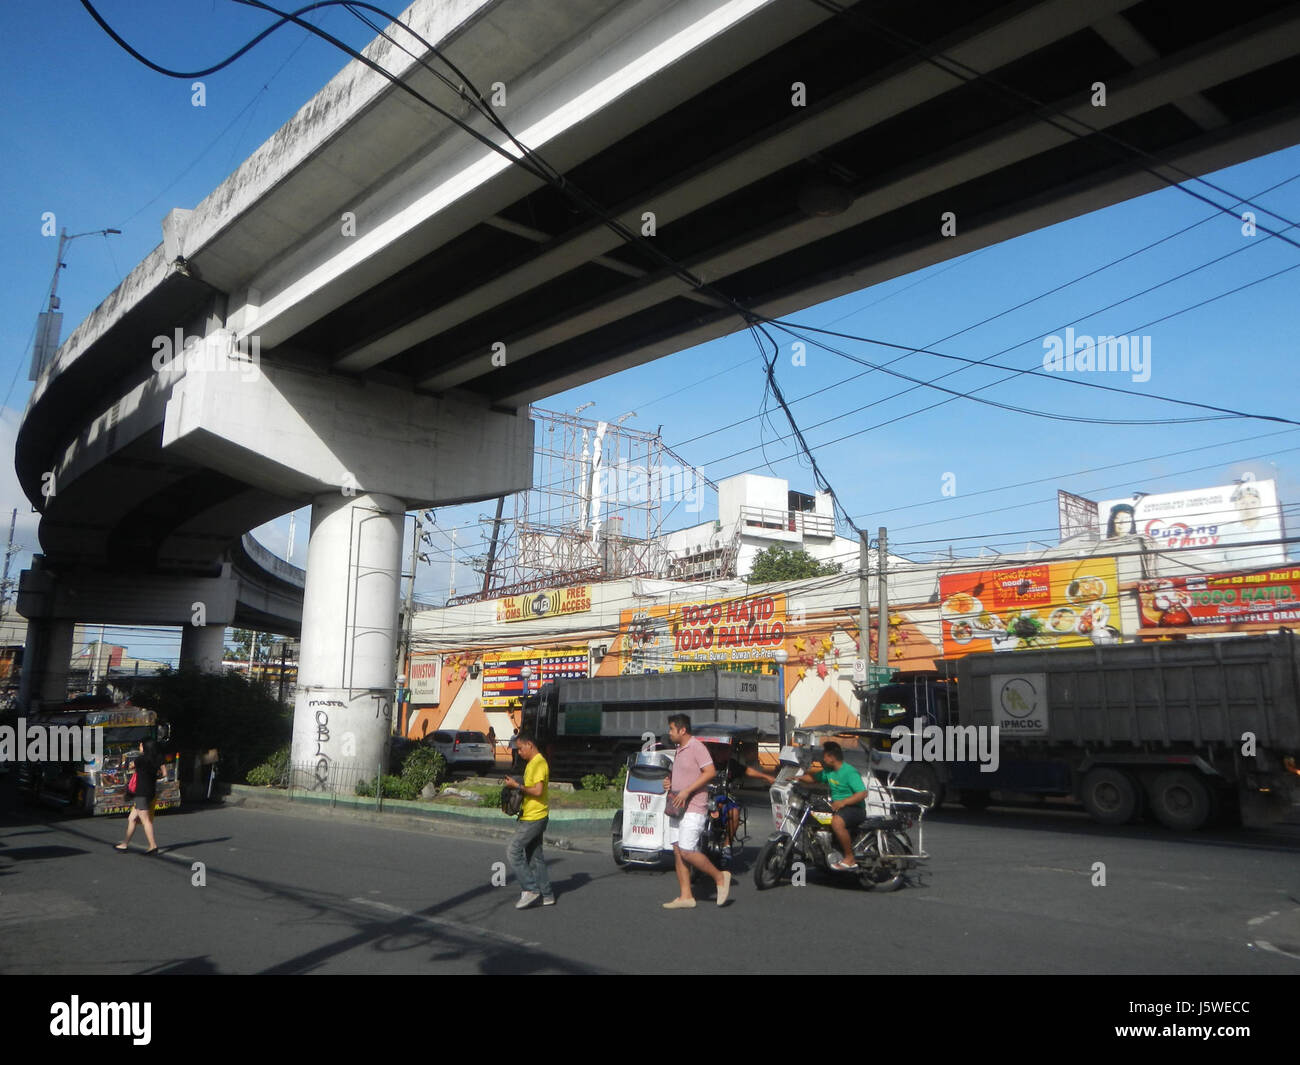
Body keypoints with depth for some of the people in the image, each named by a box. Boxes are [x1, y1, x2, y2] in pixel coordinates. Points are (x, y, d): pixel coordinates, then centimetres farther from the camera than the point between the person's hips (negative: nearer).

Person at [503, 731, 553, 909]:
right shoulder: (531, 763, 16)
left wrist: (517, 785, -17)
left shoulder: (539, 763, -17)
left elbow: (537, 790, -25)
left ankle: (530, 889, -6)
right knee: (535, 856, 12)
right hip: (532, 817, 10)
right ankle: (547, 895, 17)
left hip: (534, 818, -10)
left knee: (513, 851, -9)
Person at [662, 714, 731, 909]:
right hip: (678, 809, 9)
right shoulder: (679, 750, 17)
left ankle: (720, 878, 5)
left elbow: (710, 772, -21)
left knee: (687, 852, -12)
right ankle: (685, 896, 10)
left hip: (693, 809, -9)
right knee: (678, 851, 6)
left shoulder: (697, 747, -12)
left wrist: (686, 791, -23)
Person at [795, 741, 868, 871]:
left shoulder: (850, 772, -17)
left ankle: (850, 859, -27)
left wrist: (843, 802, -30)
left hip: (855, 808, -10)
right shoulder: (828, 771, 10)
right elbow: (814, 778, 22)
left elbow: (863, 793, -23)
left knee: (836, 822, -37)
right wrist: (798, 778, 5)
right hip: (837, 806, 10)